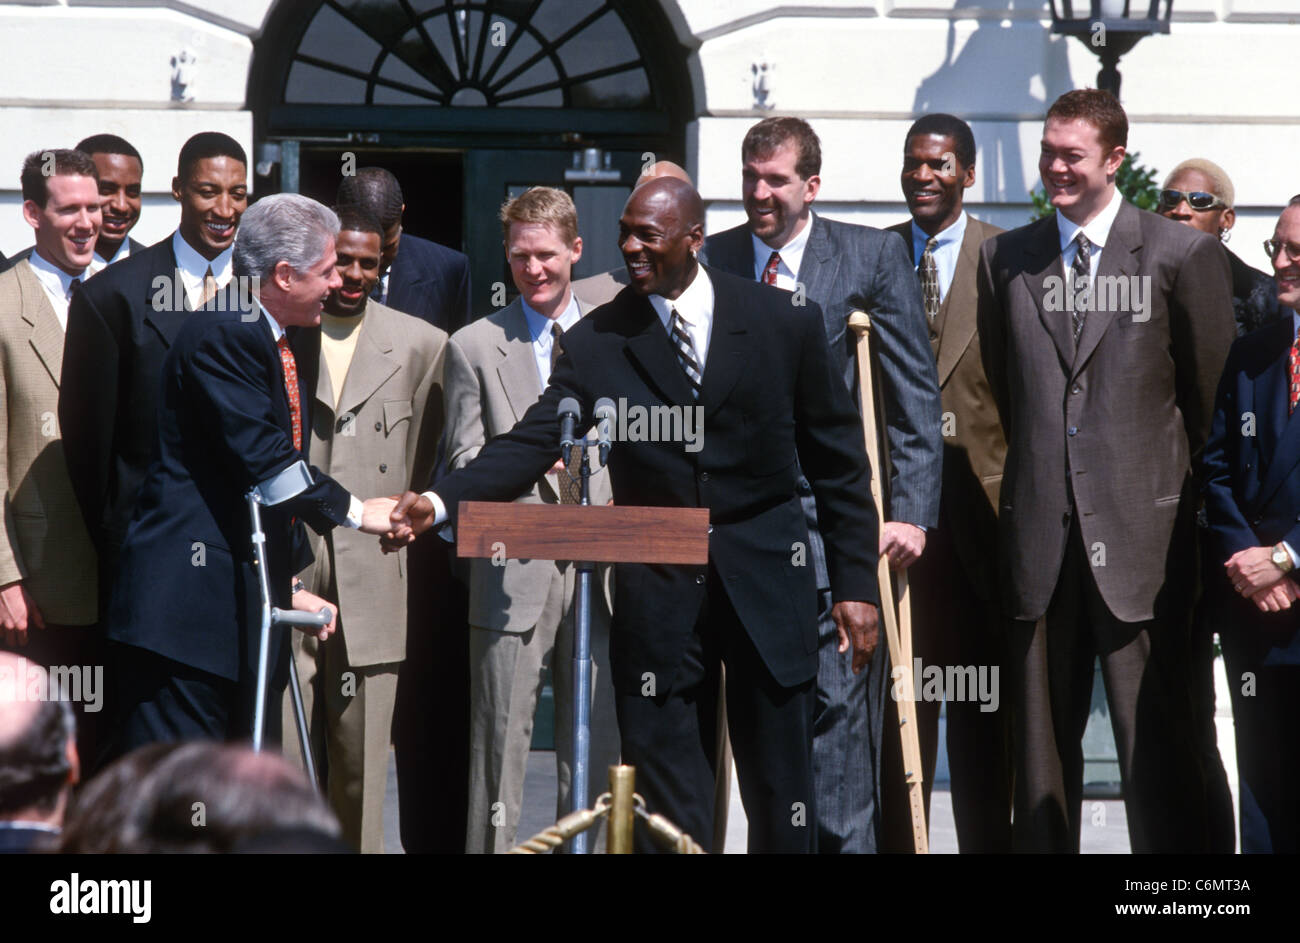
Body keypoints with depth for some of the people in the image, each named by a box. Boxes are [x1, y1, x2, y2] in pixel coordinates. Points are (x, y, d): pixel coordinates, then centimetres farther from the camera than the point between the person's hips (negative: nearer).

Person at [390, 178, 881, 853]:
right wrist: (440, 501, -25)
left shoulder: (785, 323, -1)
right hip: (657, 595, 0)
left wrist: (855, 582, -1)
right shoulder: (596, 343, -1)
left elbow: (836, 461, 3)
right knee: (667, 810, 2)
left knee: (781, 804, 6)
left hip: (765, 587, 0)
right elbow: (532, 444, -9)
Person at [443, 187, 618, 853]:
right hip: (514, 569, -2)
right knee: (501, 743, -4)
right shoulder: (475, 347, 5)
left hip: (601, 568, 3)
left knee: (596, 747, 3)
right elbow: (463, 466, 2)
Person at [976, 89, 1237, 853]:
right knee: (1043, 731, 6)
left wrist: (1173, 479, 8)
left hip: (1140, 532, -4)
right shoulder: (1006, 258, 11)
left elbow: (1212, 394, 5)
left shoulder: (1183, 255, 0)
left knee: (1154, 734, -5)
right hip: (1042, 530, 4)